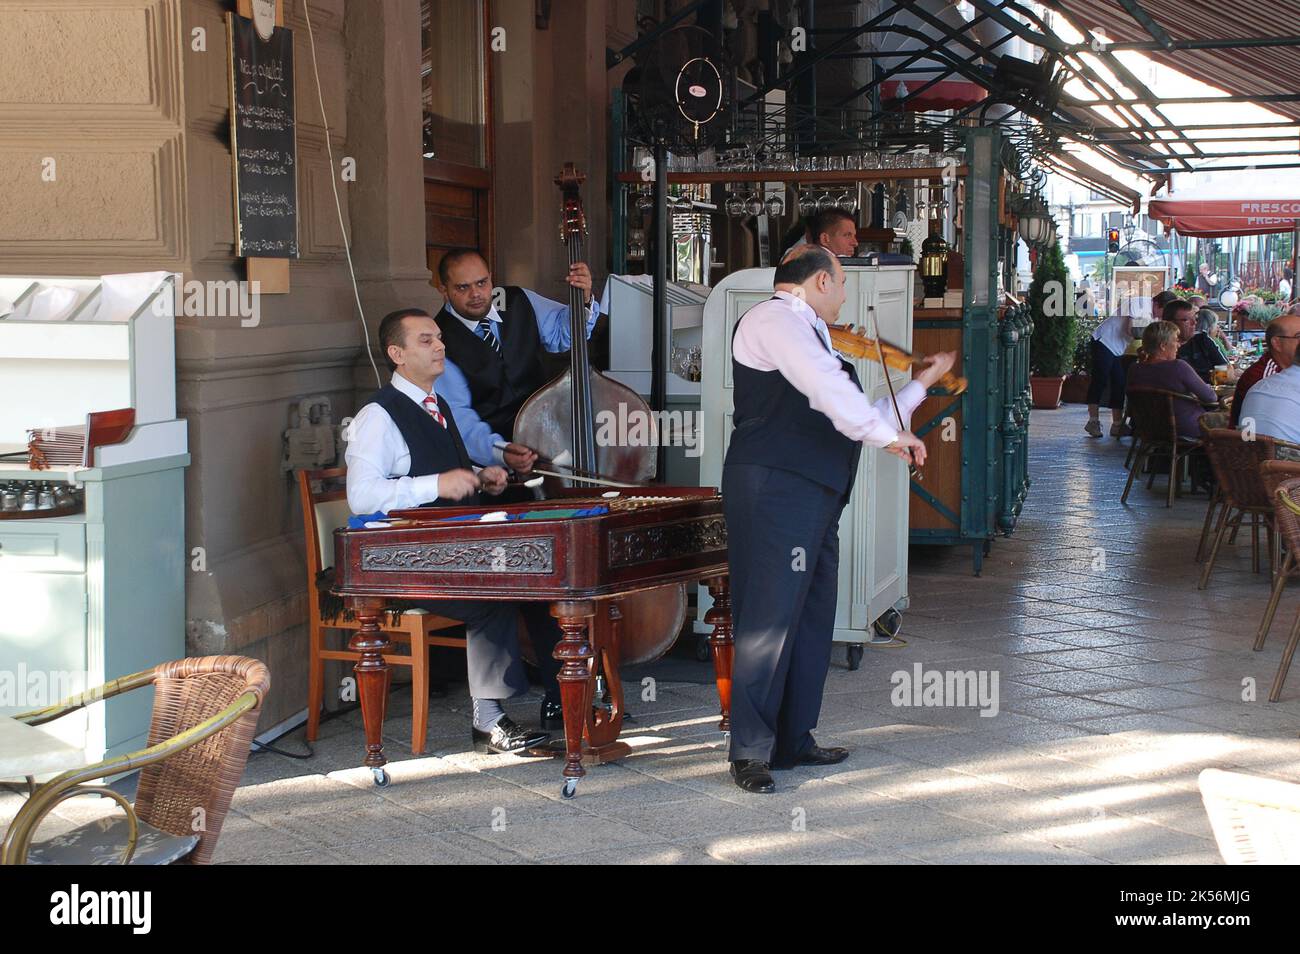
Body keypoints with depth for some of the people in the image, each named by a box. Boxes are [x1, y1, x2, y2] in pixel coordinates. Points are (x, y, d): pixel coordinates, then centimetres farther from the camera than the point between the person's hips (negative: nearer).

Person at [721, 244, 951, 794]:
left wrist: (923, 382, 34)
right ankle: (750, 752, -4)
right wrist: (887, 434, -11)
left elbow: (858, 414, 30)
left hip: (816, 495, 10)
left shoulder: (812, 338, 25)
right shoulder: (774, 318, -5)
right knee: (770, 616, -9)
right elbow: (833, 392, -18)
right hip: (775, 486, -10)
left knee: (812, 618, 11)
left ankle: (793, 742, 18)